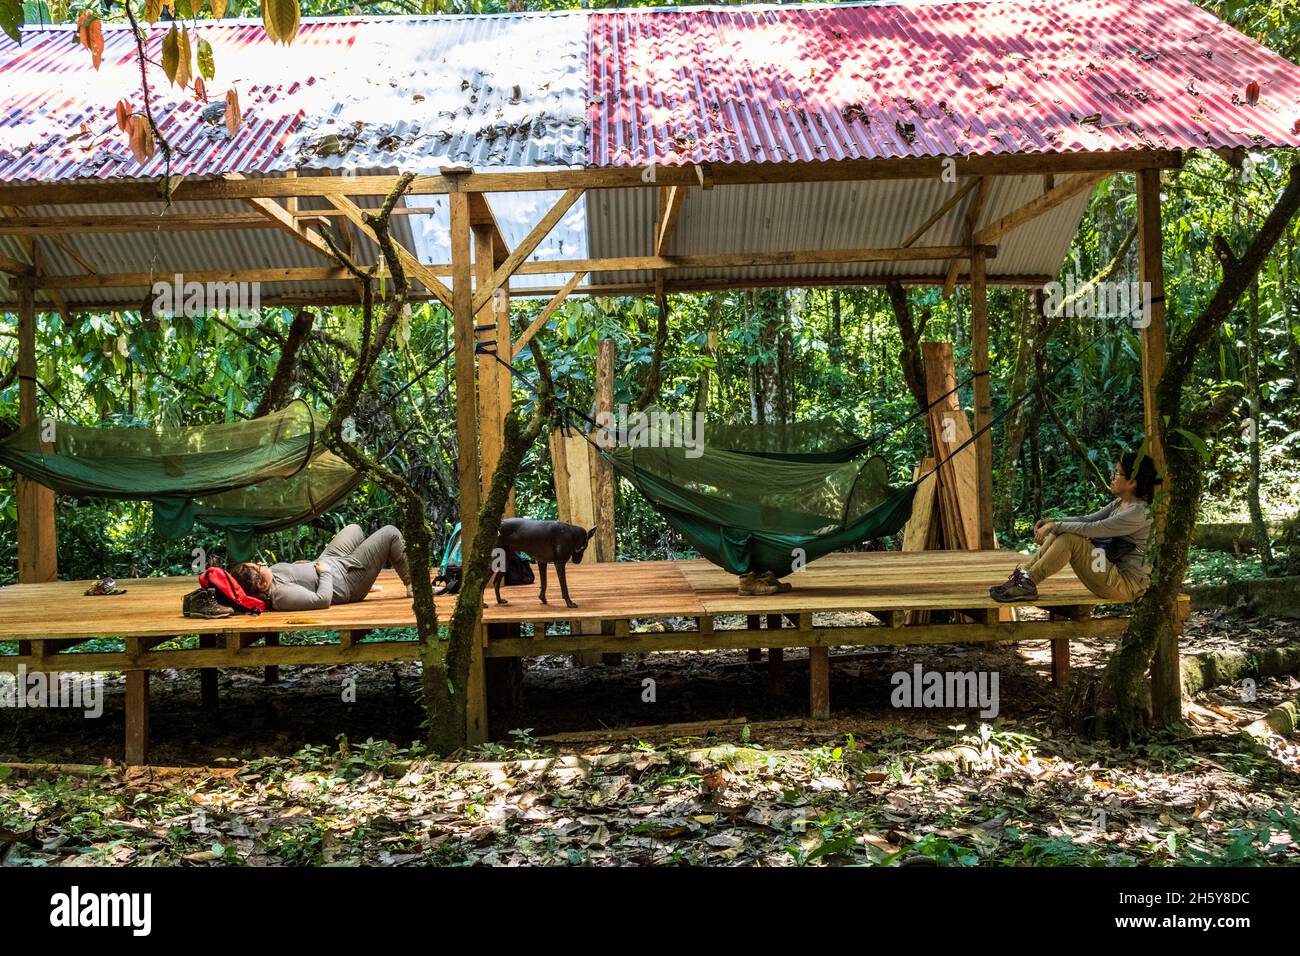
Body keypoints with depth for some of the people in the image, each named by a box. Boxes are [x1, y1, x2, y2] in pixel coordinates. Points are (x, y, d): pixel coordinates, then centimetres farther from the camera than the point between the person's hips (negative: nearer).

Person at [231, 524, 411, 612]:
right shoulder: (281, 595, -39)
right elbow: (322, 600, -39)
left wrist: (297, 566, -4)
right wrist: (325, 573, -26)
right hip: (348, 579, -9)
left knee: (355, 528, 28)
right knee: (390, 533, -2)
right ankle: (410, 584, 20)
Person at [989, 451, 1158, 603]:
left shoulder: (1138, 513, -20)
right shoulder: (1120, 503, 9)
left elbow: (1092, 529, -23)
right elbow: (1087, 519, 10)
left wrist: (1055, 526, -15)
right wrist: (1052, 522, -2)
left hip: (1126, 584, -9)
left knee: (1069, 538, -22)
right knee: (1058, 534, -2)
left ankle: (1027, 584, -18)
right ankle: (1023, 574, -6)